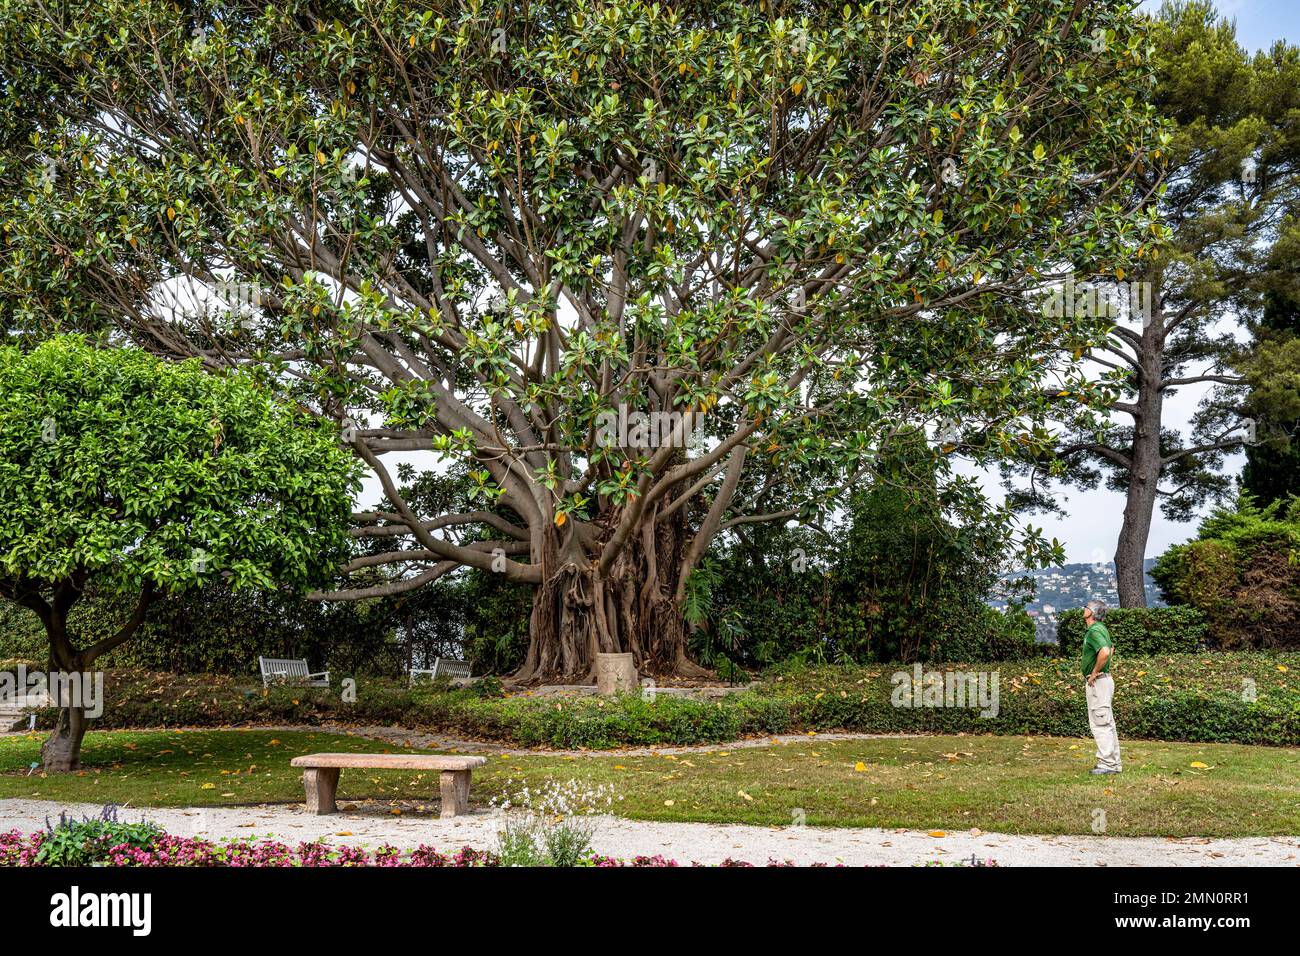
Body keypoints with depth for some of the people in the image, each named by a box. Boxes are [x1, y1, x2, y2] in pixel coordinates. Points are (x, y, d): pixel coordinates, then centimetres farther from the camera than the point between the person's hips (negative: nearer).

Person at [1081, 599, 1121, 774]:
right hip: (1104, 679, 11)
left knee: (1100, 723, -8)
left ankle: (1107, 763, -7)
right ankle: (1113, 763, 18)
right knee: (1107, 723, 13)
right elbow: (1111, 648, 33)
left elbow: (1104, 652, -34)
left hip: (1098, 681, -11)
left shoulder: (1094, 630, -18)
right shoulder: (1101, 628, 15)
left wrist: (1095, 673, -21)